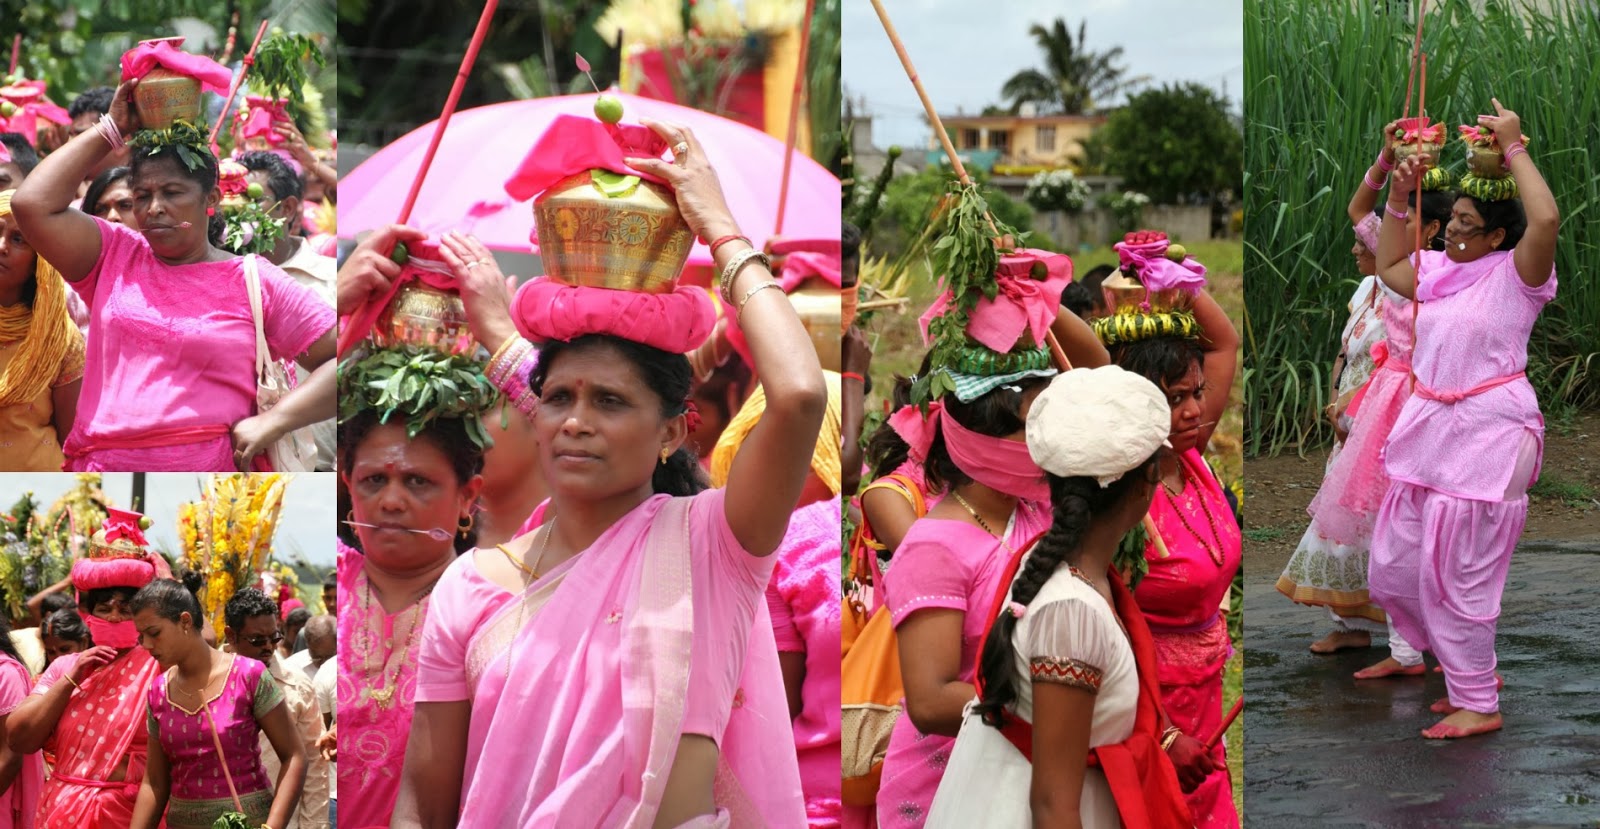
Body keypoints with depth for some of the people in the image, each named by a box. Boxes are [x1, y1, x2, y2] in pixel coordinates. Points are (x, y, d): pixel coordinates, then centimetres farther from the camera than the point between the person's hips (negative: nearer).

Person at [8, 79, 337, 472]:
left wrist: (274, 421, -10)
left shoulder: (255, 282, 5)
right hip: (100, 464, 3)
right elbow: (33, 204, 2)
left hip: (215, 467, -3)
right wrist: (110, 130, 8)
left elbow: (344, 360, 1)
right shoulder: (115, 256, 15)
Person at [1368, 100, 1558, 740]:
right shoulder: (1440, 271, 11)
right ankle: (1468, 668, 30)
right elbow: (1388, 266, 29)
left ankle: (1478, 704, 8)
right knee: (1395, 566, 12)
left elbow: (1546, 219, -29)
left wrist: (1513, 147, -20)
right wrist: (1398, 199, 16)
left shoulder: (1513, 274, -10)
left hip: (1486, 435, -8)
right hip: (1427, 430, 8)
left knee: (1457, 573, -6)